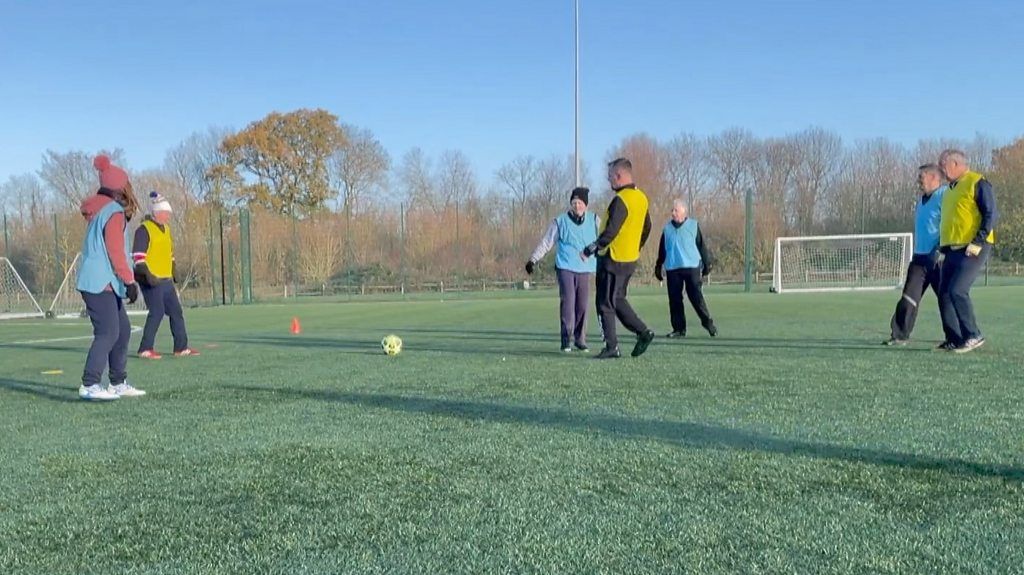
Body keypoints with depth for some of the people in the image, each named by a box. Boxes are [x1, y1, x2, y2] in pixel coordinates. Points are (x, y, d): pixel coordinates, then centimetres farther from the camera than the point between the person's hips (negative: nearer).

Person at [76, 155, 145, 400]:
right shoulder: (115, 213, -12)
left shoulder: (100, 211, 16)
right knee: (108, 333, -13)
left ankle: (118, 384, 18)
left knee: (122, 330, 13)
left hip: (102, 283, 10)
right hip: (100, 283, -10)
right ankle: (89, 385, -16)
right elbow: (115, 252, -17)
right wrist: (129, 281, -17)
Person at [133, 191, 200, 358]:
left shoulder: (166, 229, 17)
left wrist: (173, 273, 24)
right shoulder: (144, 229, -9)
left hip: (166, 280, 9)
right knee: (157, 312, -12)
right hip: (151, 281, -9)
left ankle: (181, 347, 16)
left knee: (176, 311, 9)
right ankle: (145, 349, -3)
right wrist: (147, 274, -23)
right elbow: (138, 255, -16)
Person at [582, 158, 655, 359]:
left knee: (605, 304, 0)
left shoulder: (620, 200, -19)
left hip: (613, 260, -9)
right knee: (618, 300, 20)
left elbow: (610, 232, -24)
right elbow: (646, 228, 17)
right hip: (631, 260, 9)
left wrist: (589, 250, -17)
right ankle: (643, 332, 14)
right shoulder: (641, 197, 9)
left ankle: (611, 347, 3)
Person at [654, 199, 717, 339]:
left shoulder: (693, 225, 3)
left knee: (696, 297, -9)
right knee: (674, 299, 2)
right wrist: (658, 266, 17)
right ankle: (679, 328, 9)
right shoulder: (667, 228, 10)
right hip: (672, 269, 3)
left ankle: (708, 323, 4)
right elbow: (662, 249, 16)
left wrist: (707, 263, 5)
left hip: (692, 266, -3)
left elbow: (701, 246, 6)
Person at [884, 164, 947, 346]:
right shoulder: (921, 199, 18)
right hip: (920, 256, 8)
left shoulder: (944, 196, -10)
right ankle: (899, 335, 2)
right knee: (908, 297, 1)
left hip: (939, 258, -8)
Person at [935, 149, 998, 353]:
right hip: (952, 250, 9)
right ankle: (954, 340, 11)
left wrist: (978, 243, -20)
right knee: (944, 293, 4)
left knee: (957, 290, -17)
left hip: (972, 250, -9)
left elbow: (992, 215, -13)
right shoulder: (950, 189, 20)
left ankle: (973, 336, -6)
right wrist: (943, 246, 18)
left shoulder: (977, 183, -6)